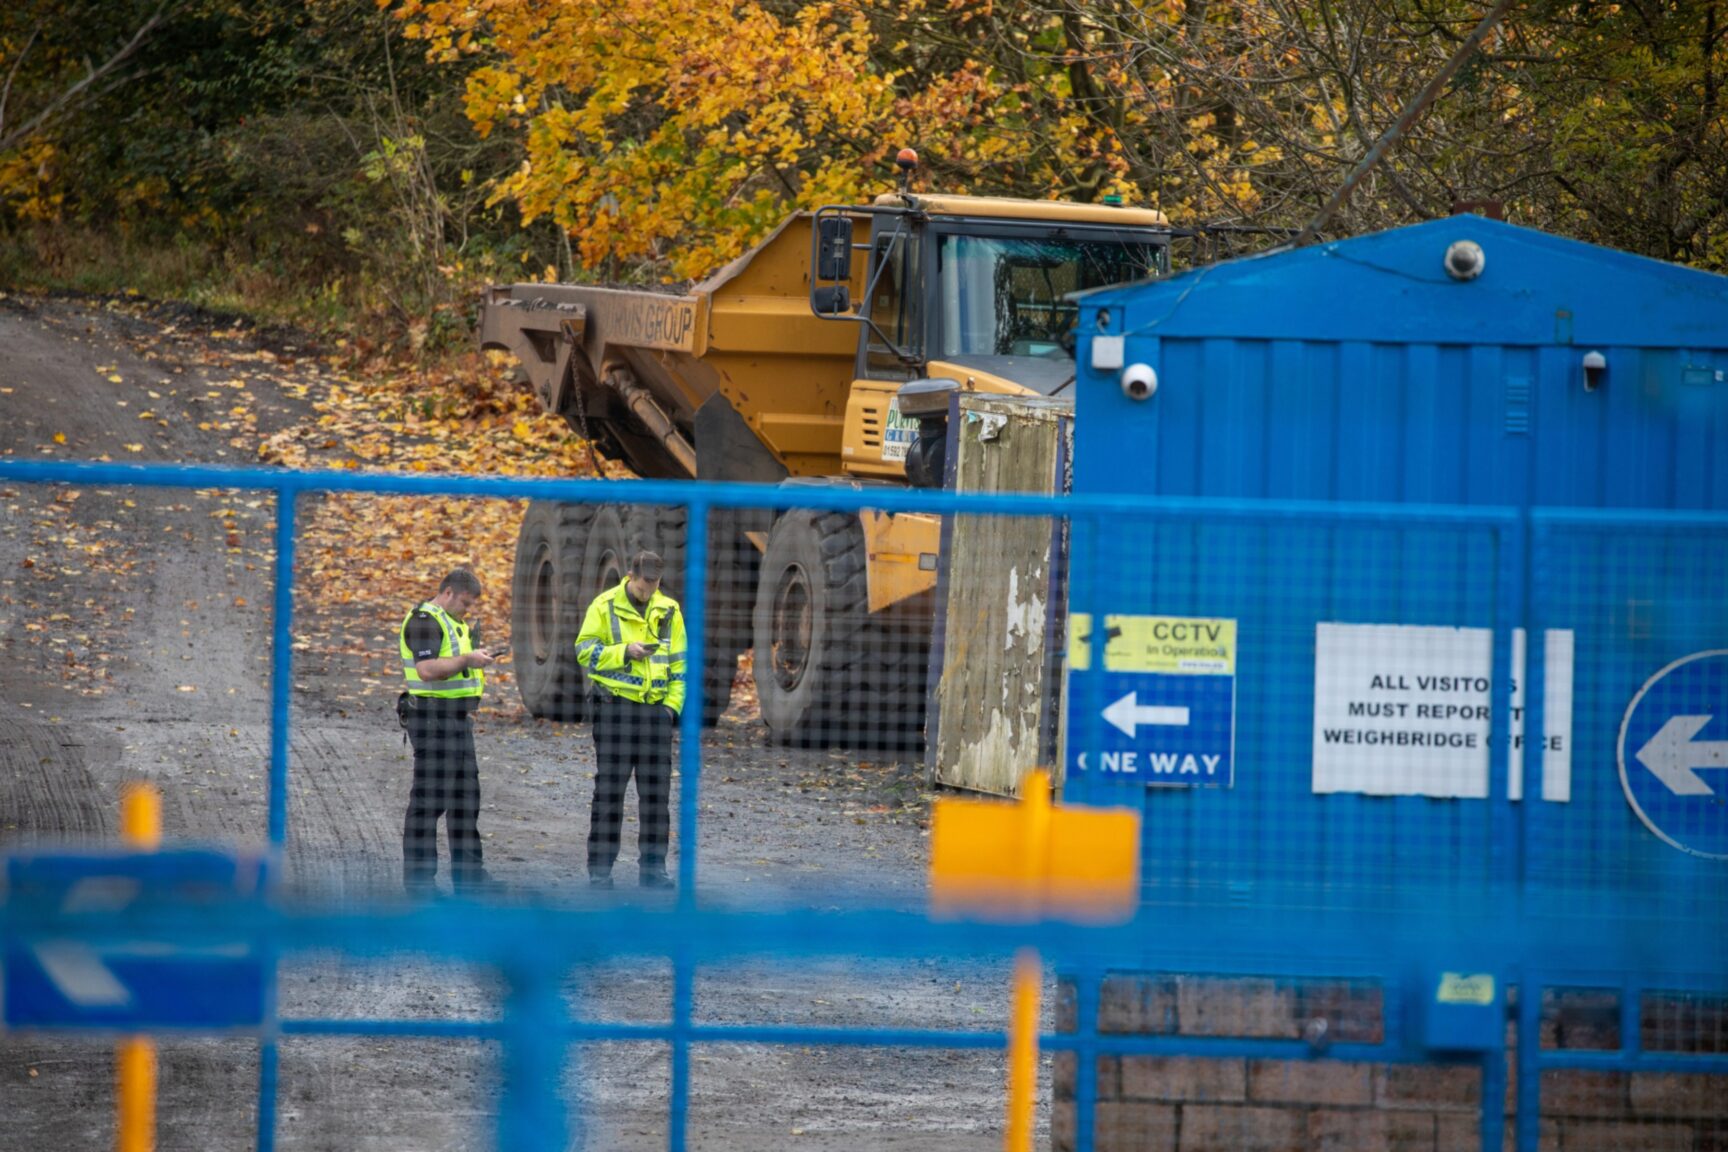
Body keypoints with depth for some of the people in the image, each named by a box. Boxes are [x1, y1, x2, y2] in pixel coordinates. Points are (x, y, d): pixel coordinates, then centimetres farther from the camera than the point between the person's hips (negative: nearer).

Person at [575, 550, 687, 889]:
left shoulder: (668, 611, 10)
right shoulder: (605, 606, -2)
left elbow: (679, 662, 15)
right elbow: (585, 651, -5)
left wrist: (673, 703, 5)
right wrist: (624, 652, -16)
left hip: (656, 708, 4)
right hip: (615, 705, -4)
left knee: (656, 790, 4)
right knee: (609, 788, -2)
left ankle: (653, 866, 10)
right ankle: (600, 867, 3)